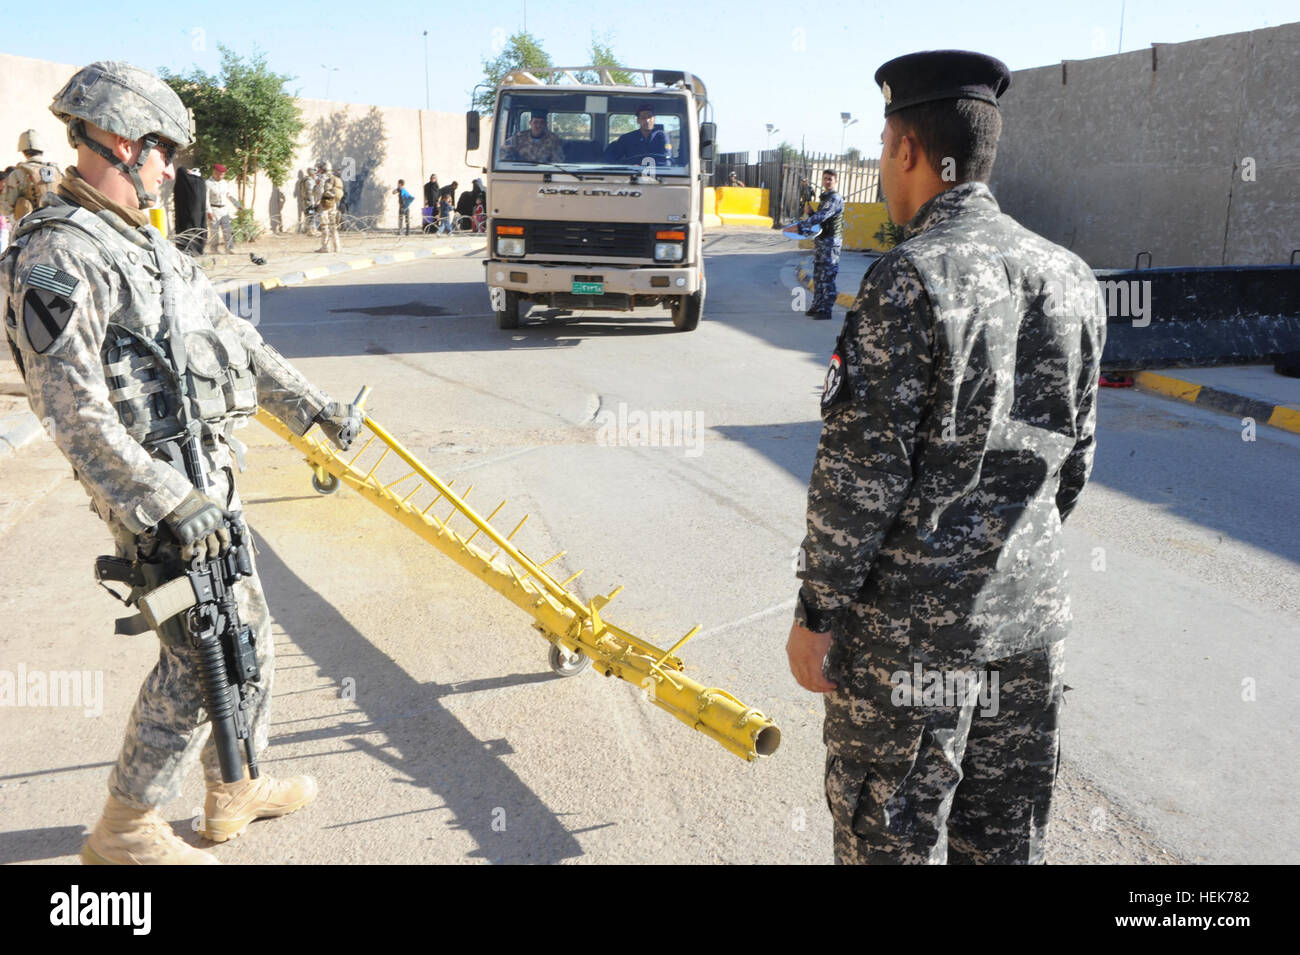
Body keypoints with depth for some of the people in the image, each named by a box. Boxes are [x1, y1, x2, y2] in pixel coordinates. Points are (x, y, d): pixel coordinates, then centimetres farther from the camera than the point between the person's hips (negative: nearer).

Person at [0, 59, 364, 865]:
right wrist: (167, 501, -25)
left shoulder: (147, 244, 15)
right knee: (200, 656, -3)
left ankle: (234, 794, 33)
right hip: (162, 496, -10)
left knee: (247, 637, 17)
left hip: (207, 477, 10)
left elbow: (234, 338, 20)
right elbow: (72, 404, -22)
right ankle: (125, 830, 15)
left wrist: (314, 406, 20)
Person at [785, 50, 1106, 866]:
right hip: (1030, 615, 7)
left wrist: (816, 613, -9)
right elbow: (1074, 459, 11)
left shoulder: (911, 279, -17)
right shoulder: (1072, 280, 5)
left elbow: (862, 469, -18)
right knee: (1005, 840, 19)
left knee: (893, 840, 9)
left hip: (911, 624, -7)